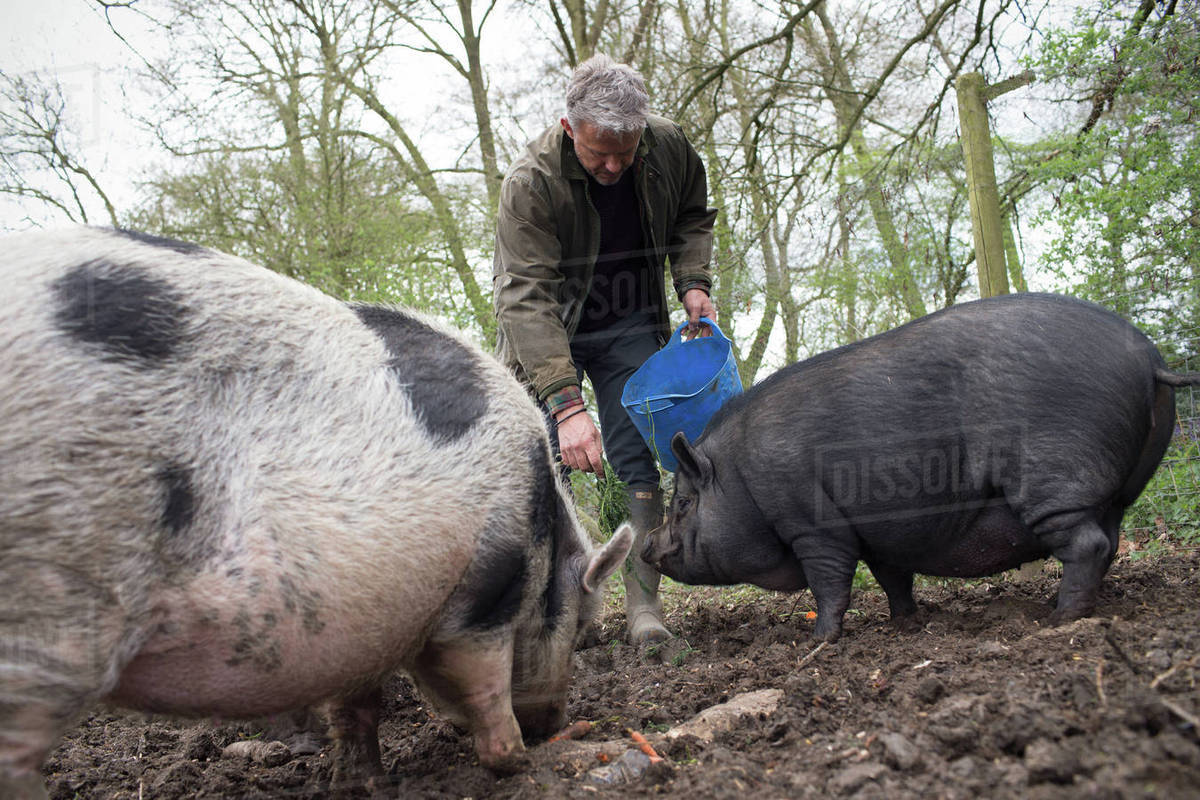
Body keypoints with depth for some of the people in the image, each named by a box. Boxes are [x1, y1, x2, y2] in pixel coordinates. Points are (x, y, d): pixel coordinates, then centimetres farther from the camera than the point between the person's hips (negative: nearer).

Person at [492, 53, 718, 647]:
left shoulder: (670, 148, -14)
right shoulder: (530, 182, -28)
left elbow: (693, 217, 9)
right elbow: (527, 297, -35)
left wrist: (693, 283, -9)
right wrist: (565, 403, -44)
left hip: (629, 326, 3)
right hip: (543, 330, -2)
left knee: (636, 460, -4)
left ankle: (643, 603, 0)